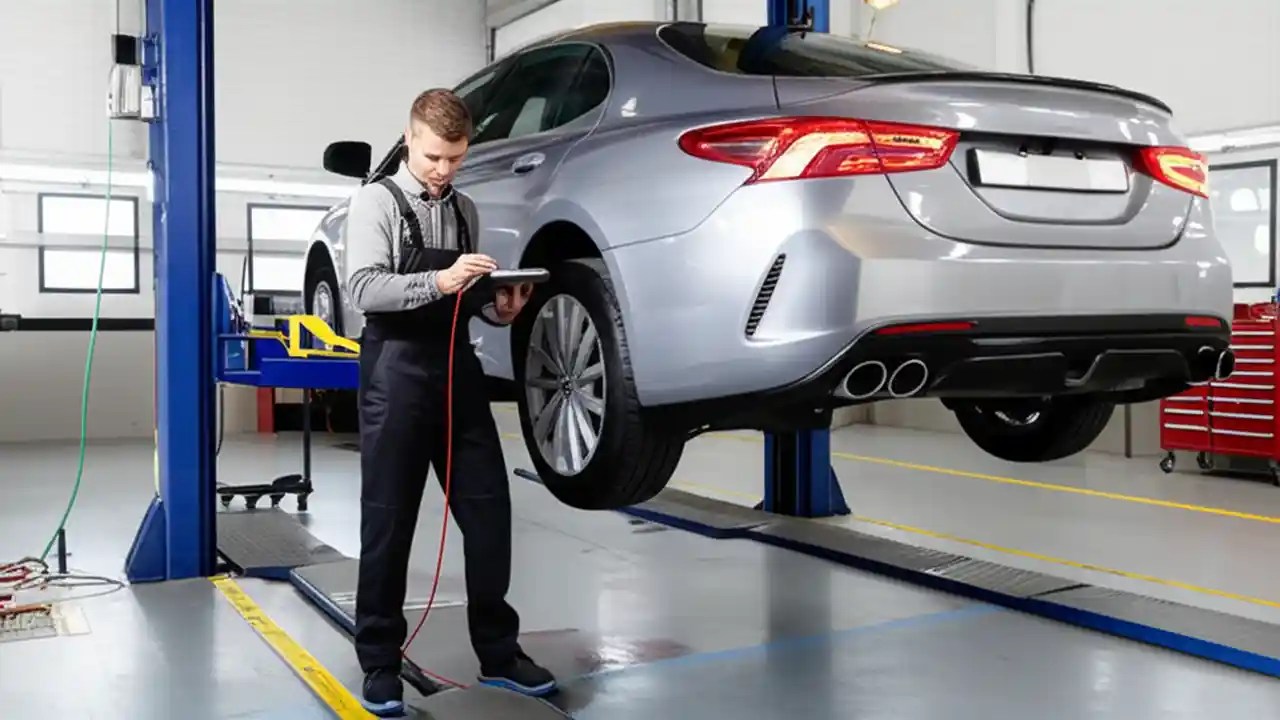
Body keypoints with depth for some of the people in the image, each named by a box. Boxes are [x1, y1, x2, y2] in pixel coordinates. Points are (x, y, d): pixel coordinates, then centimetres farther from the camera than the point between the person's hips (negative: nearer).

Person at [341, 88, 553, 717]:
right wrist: (439, 282, -26)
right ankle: (380, 664, 15)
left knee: (488, 511, 4)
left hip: (459, 368, 5)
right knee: (388, 522, 2)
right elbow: (363, 288, -14)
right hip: (397, 371, -5)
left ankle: (498, 653, 16)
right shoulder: (377, 201, -1)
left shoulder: (466, 211, 15)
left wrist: (497, 308, -1)